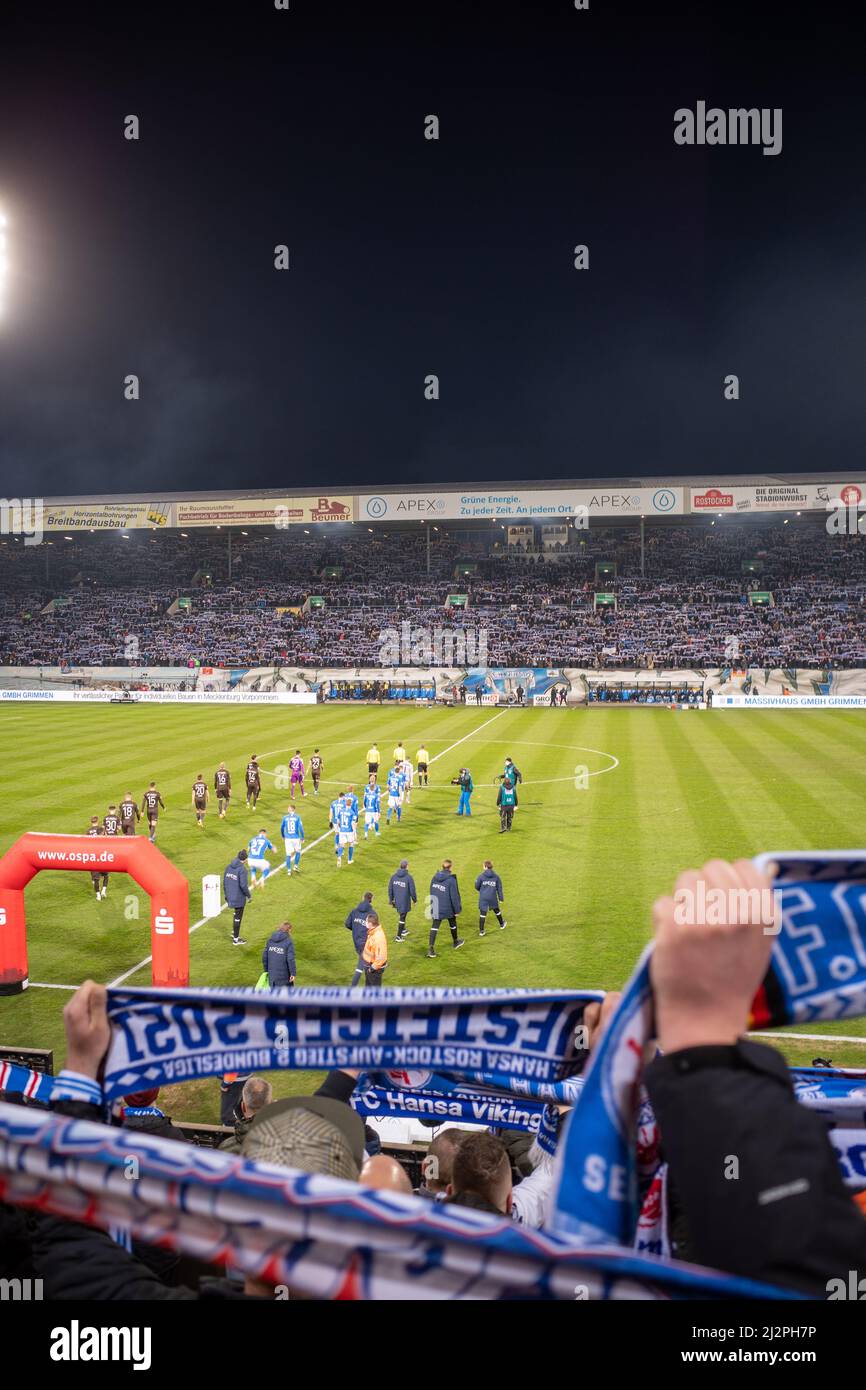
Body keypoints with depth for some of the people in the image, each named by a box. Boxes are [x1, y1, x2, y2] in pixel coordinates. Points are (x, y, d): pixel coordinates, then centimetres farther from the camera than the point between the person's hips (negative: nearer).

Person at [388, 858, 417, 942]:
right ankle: (398, 936, 9)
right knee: (402, 918, 5)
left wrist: (391, 900, 16)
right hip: (405, 901, -5)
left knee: (401, 915, 25)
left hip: (397, 901, 5)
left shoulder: (393, 876, -1)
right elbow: (412, 890, -12)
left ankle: (403, 930, 37)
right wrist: (415, 899, 4)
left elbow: (390, 889, 5)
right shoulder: (409, 877, -17)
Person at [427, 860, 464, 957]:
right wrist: (457, 910, -5)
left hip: (436, 908, 4)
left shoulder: (435, 877, -2)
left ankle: (431, 948, -7)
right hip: (448, 908, -3)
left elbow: (431, 892, 8)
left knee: (434, 927, 3)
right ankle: (455, 942, 42)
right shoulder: (451, 880, -20)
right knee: (453, 924, 21)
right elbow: (454, 896, -15)